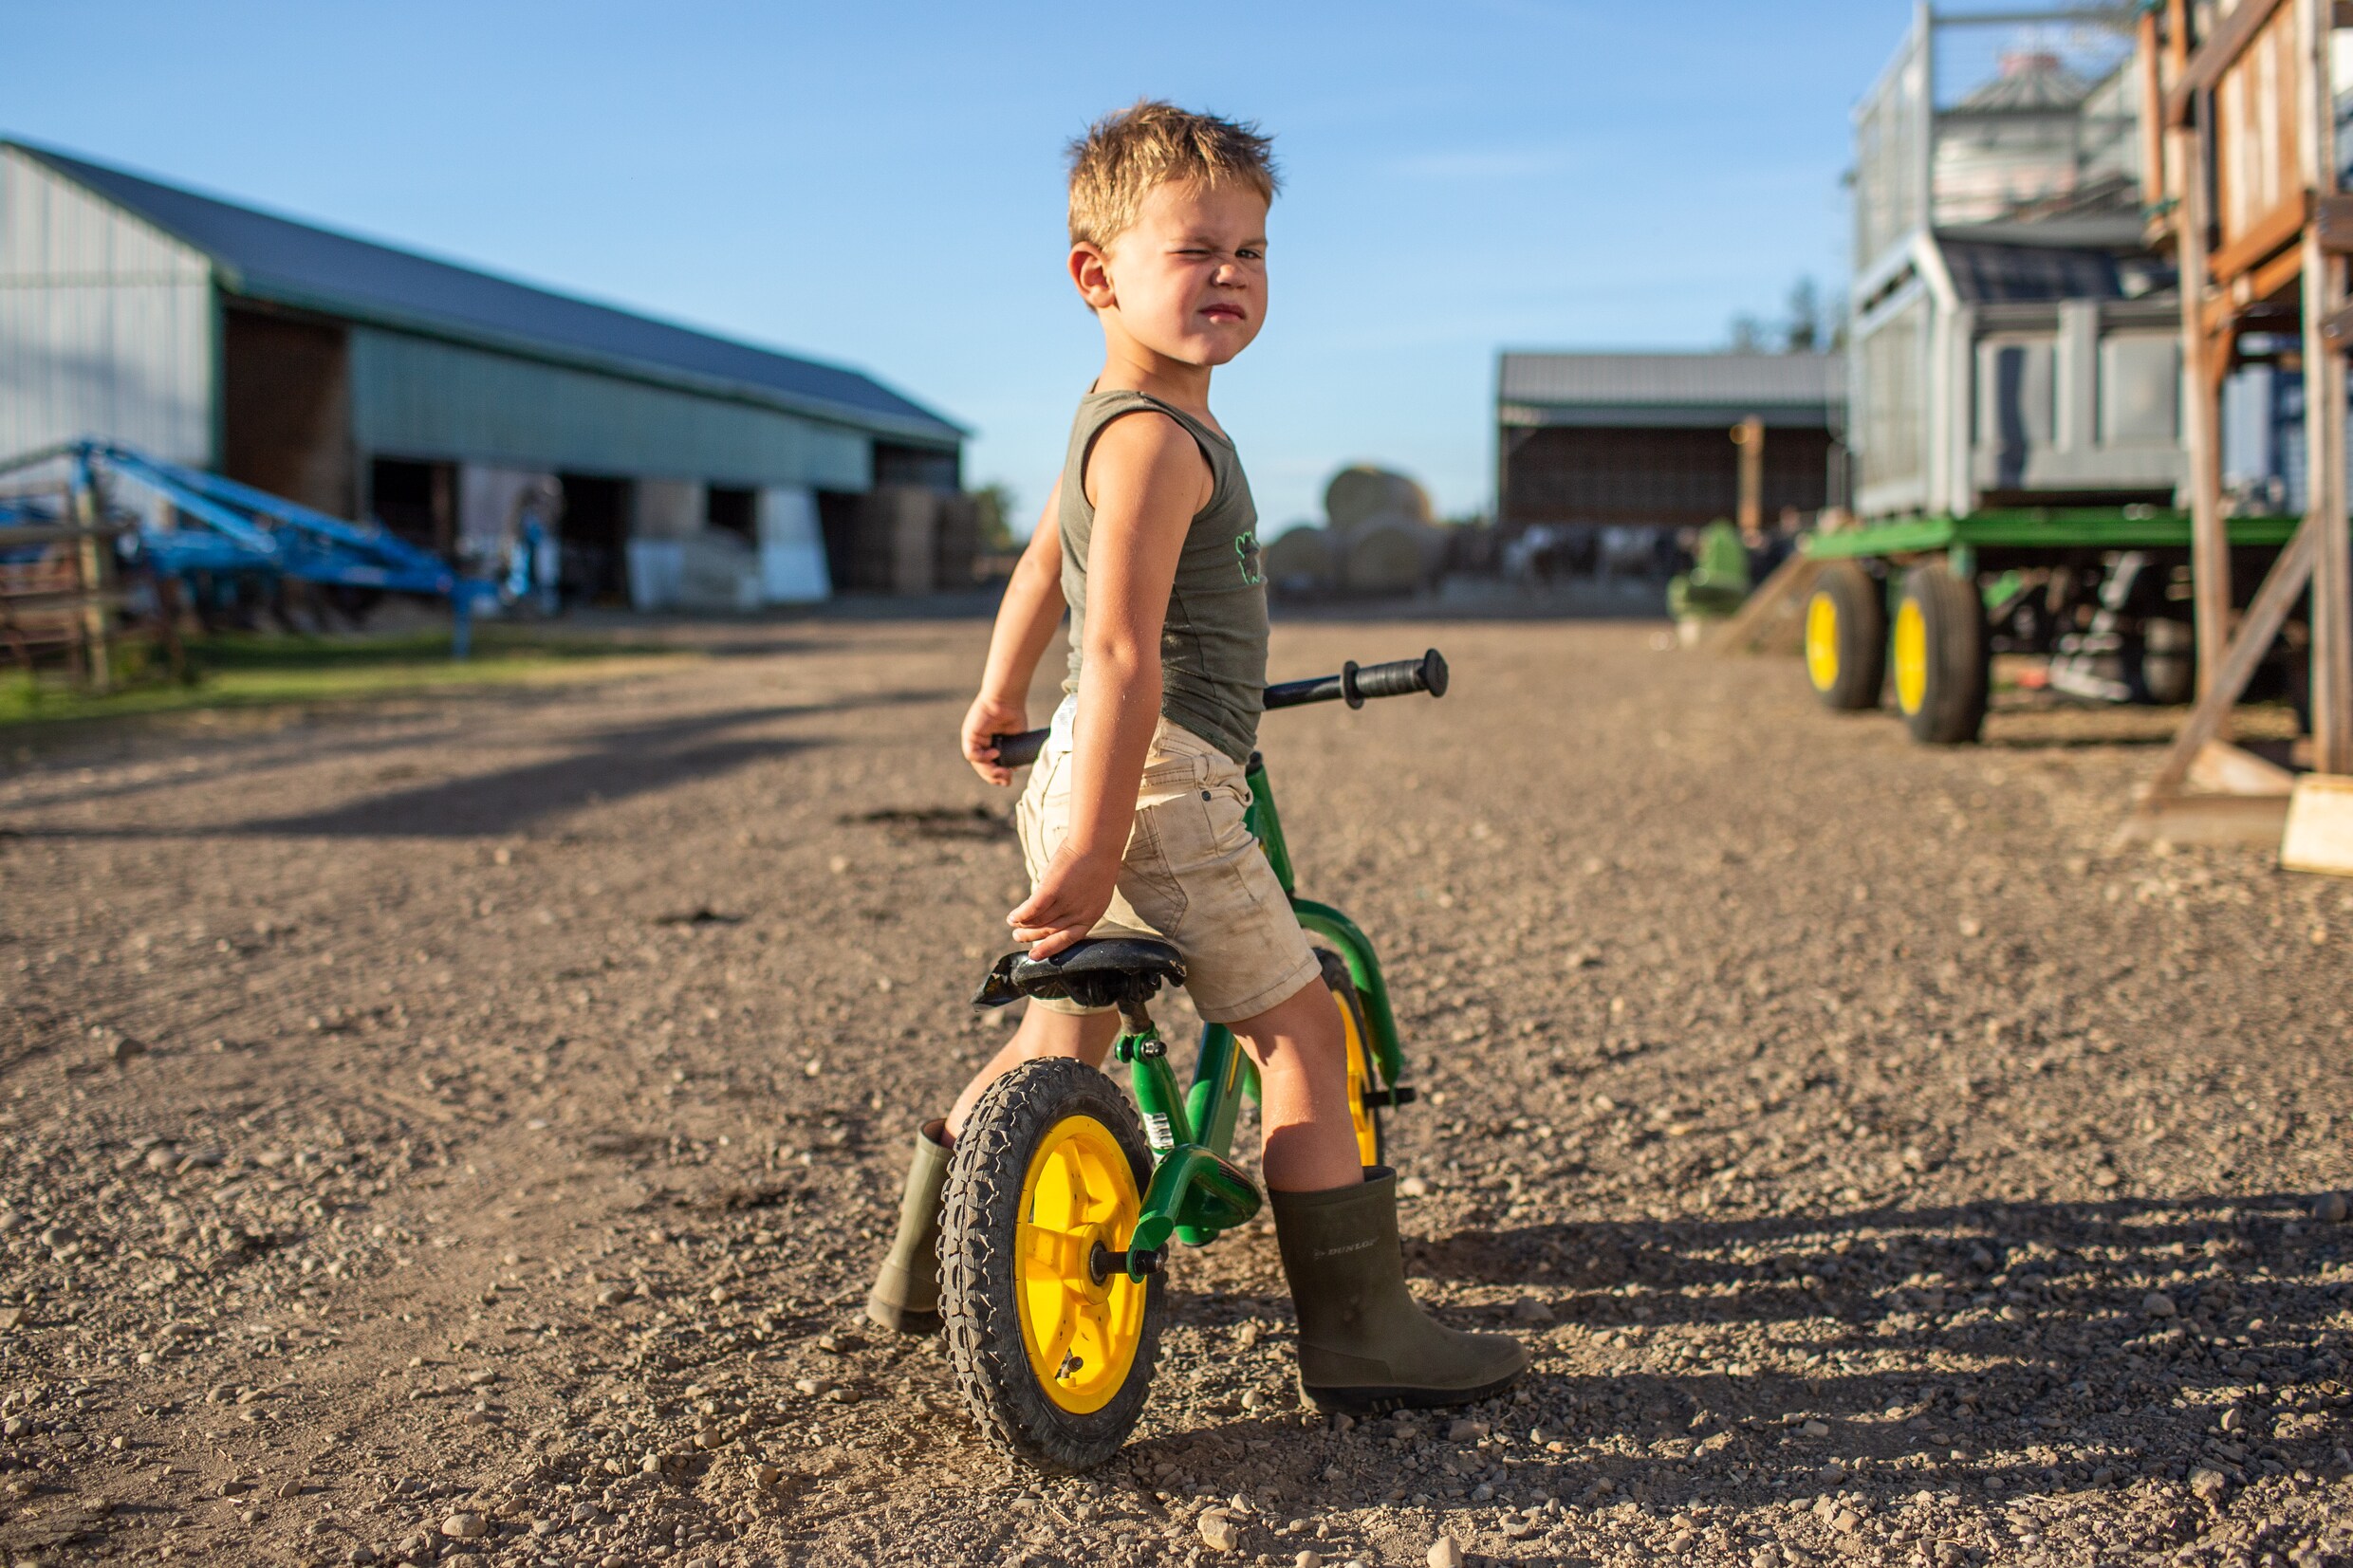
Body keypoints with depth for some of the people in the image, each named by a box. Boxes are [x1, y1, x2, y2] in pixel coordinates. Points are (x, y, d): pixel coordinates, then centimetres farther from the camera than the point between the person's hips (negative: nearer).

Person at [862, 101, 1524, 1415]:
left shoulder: (1110, 424, 16)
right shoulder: (1156, 437, -17)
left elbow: (1042, 564, 30)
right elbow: (1122, 651, -25)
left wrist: (999, 703, 43)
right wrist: (1094, 850, -28)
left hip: (1088, 777, 10)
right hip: (1160, 780, -10)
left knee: (1058, 1037, 21)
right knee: (1303, 1037, -3)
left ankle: (922, 1269, 32)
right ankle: (1360, 1334, 2)